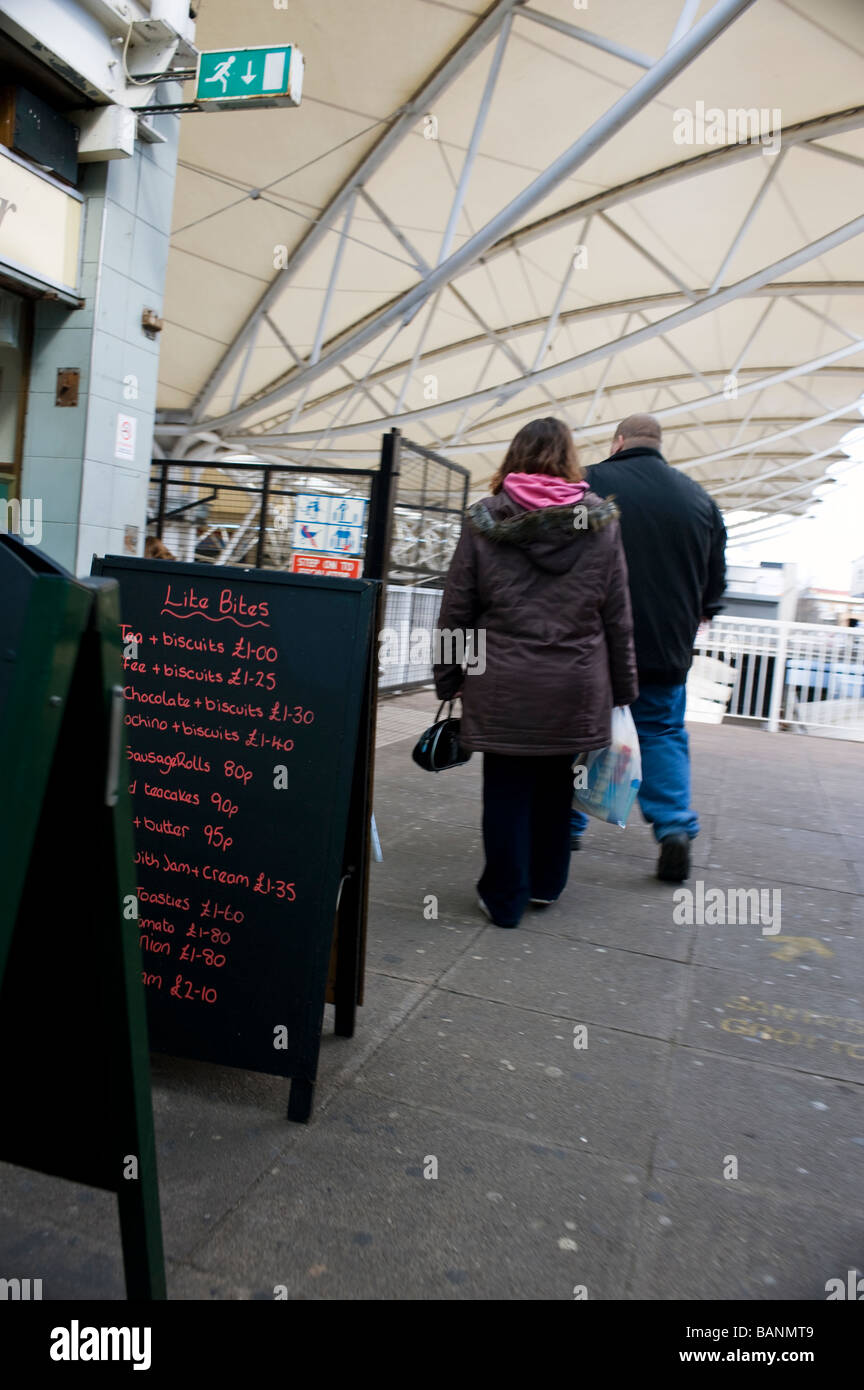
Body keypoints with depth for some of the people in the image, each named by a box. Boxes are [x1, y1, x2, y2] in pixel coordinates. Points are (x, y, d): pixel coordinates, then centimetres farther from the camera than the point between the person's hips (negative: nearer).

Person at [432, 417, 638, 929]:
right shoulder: (600, 522, 3)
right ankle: (546, 883, 31)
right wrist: (623, 689, 11)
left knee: (507, 787, 8)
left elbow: (457, 610, 2)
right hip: (576, 684, 2)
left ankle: (505, 898, 17)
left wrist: (448, 680, 9)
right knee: (555, 783, 17)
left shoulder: (484, 521, 2)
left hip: (502, 683, -1)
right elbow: (618, 617, 4)